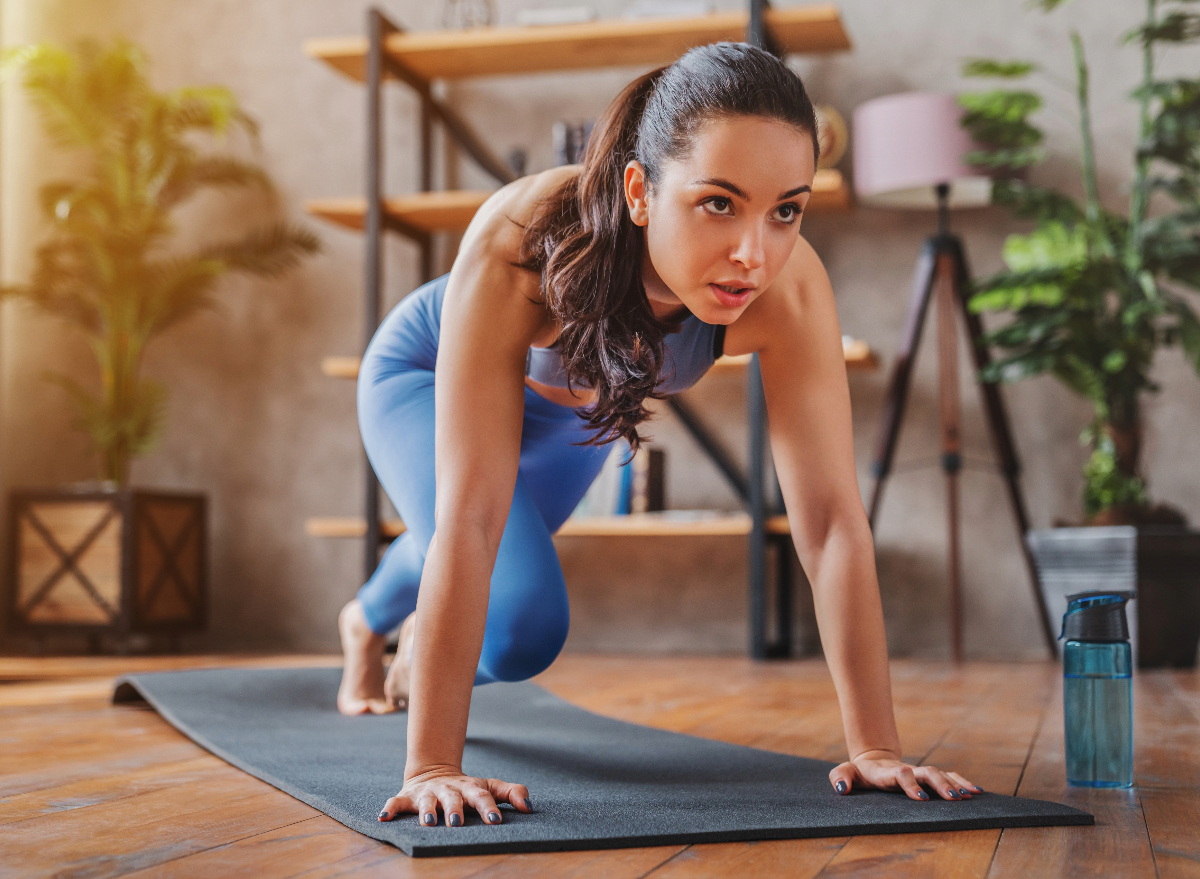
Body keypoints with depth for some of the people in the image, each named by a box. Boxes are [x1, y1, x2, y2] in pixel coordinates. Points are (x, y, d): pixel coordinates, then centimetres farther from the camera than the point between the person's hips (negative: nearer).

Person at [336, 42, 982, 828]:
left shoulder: (789, 289, -40)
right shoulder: (519, 242, -48)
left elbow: (831, 515, -36)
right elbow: (470, 518, -48)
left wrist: (875, 747, -37)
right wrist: (432, 768, -47)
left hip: (572, 406, 4)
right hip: (426, 375, -4)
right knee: (523, 631, -20)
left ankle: (368, 621, 66)